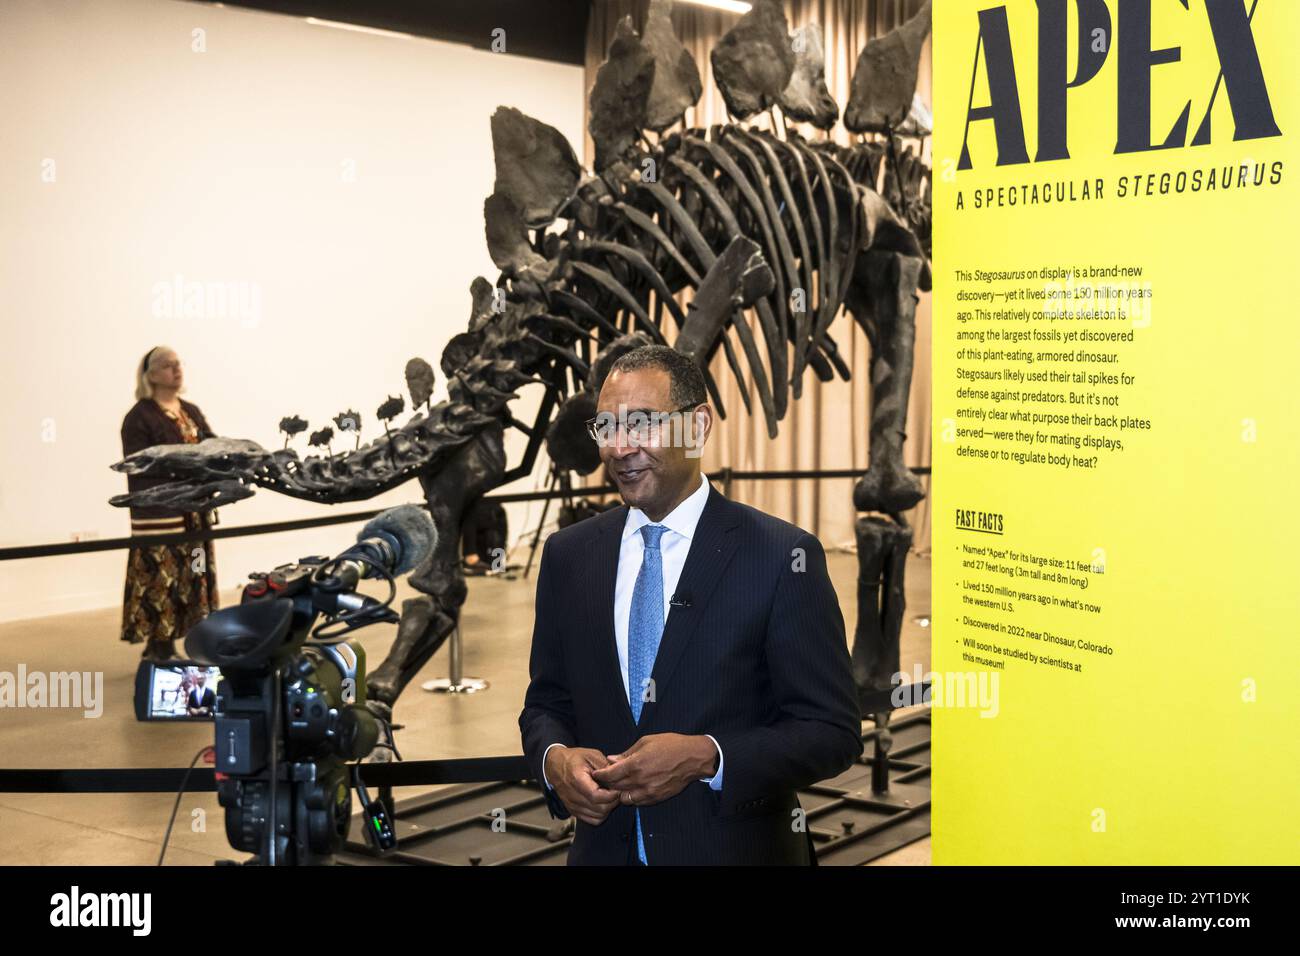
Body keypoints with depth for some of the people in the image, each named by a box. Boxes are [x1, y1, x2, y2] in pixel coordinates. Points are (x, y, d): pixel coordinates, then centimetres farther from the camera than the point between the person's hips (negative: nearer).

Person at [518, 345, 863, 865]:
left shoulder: (782, 556, -13)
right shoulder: (567, 554, 1)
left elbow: (833, 730, -12)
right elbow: (546, 702, 8)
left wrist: (706, 757, -24)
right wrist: (555, 759, -13)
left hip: (736, 848, -3)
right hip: (604, 847, 3)